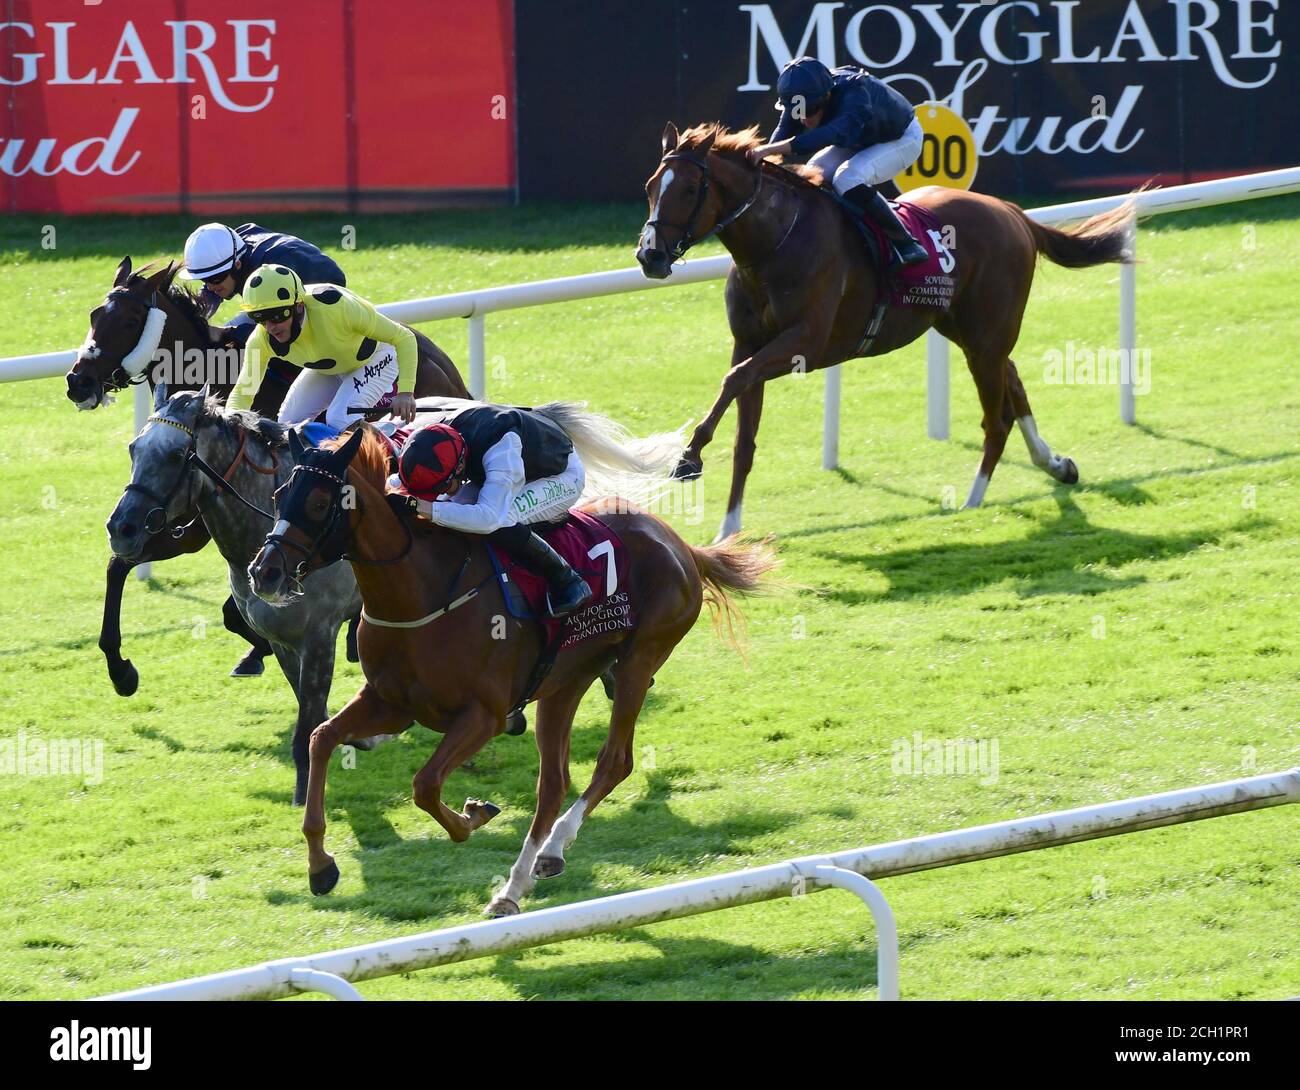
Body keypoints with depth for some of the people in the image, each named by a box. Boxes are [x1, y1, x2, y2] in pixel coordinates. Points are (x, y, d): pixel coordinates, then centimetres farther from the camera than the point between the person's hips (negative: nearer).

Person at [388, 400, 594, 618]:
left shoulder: (500, 450, -45)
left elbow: (489, 517, -55)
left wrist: (422, 507, -58)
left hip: (563, 476, -8)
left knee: (498, 521, -32)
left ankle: (566, 581, -15)